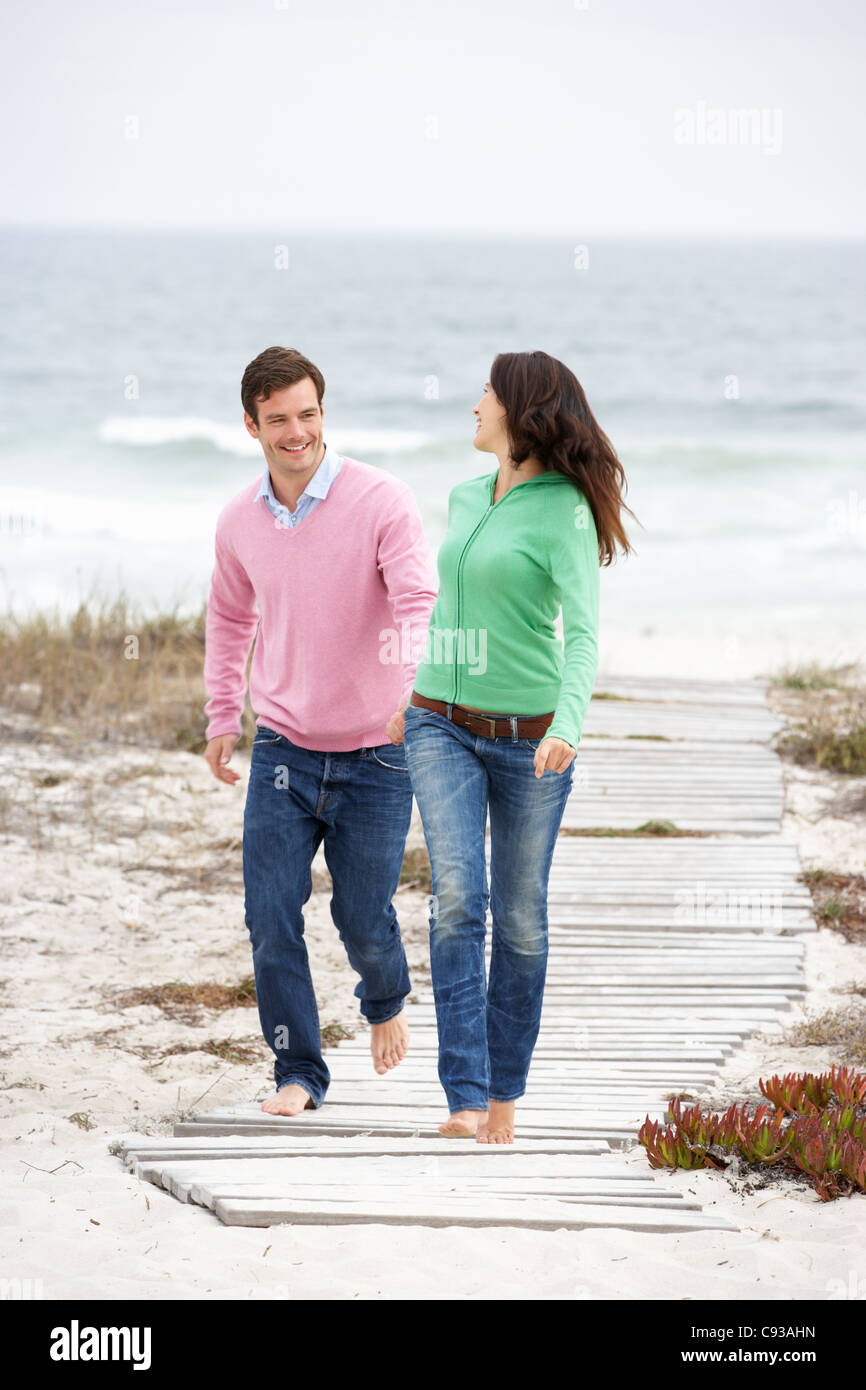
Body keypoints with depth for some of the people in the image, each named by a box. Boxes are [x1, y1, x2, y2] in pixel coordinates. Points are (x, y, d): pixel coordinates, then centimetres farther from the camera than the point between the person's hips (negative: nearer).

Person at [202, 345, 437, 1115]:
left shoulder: (381, 501, -13)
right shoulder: (240, 520, 3)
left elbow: (420, 602, -24)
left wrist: (412, 687, -42)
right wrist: (222, 715, 17)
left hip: (375, 754, -3)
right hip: (283, 750, 3)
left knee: (363, 919, 4)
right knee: (271, 915, -6)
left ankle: (386, 1002, 39)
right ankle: (298, 1074, 6)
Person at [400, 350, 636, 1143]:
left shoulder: (565, 511, -12)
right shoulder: (466, 497, 8)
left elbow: (583, 632, -22)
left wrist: (569, 725, -37)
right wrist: (408, 695, 26)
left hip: (528, 738, -4)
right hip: (443, 727, 4)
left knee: (520, 919, 5)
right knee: (458, 898, -14)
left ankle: (504, 1095, 19)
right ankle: (464, 1099, -18)